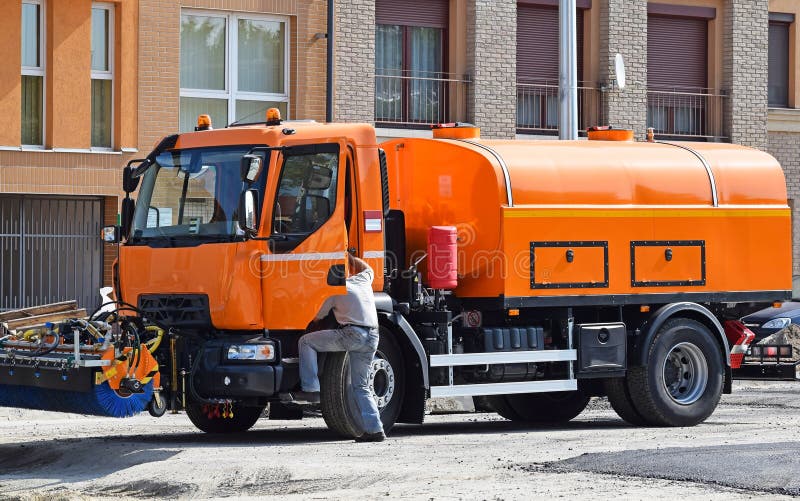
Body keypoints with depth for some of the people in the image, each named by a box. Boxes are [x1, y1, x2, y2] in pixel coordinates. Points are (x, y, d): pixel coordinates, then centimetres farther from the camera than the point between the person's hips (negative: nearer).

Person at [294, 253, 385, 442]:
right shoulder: (363, 280, 19)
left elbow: (317, 318, 14)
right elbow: (367, 268, 45)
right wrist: (347, 255, 48)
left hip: (352, 334, -7)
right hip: (372, 337, 7)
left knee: (306, 342, 1)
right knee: (361, 386, 13)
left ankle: (311, 389, -7)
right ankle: (374, 429, 3)